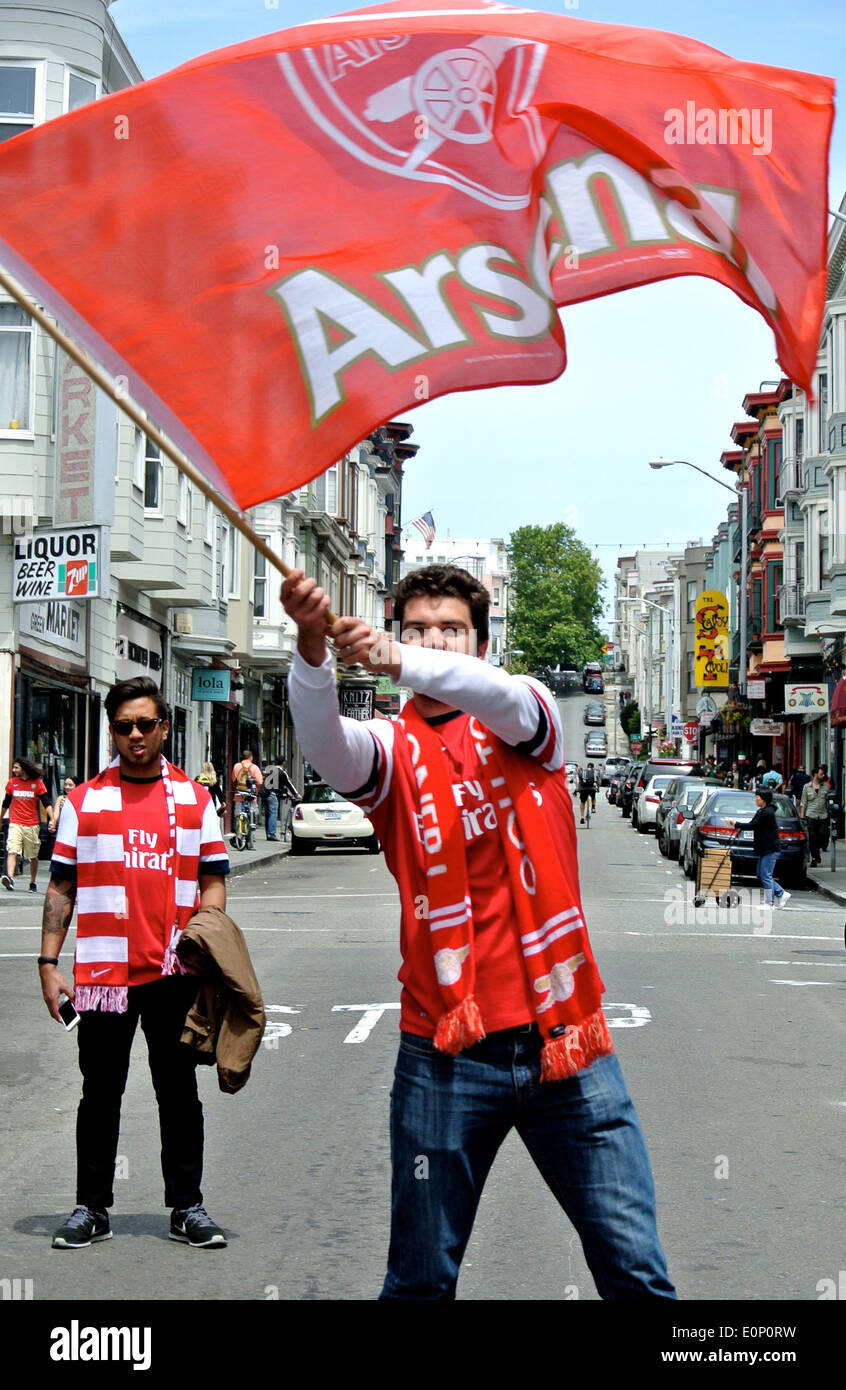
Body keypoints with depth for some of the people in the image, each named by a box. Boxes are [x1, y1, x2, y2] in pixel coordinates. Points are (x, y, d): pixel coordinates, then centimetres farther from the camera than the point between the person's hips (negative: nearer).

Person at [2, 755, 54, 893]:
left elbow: (46, 803, -4)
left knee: (33, 856, 8)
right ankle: (10, 878, -34)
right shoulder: (12, 782, 6)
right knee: (12, 851, -19)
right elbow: (6, 803, 18)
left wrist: (52, 819, -17)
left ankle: (33, 883, 22)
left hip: (32, 825, -1)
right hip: (15, 824, 1)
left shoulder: (37, 783, -1)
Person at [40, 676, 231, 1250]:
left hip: (174, 972, 1)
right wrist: (49, 964, -1)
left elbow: (213, 881, 8)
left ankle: (187, 1207, 18)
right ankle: (92, 1208, 19)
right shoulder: (84, 801, 5)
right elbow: (62, 887, 6)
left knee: (180, 1093, 7)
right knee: (101, 1094, 7)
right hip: (103, 972, -1)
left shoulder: (195, 798, 8)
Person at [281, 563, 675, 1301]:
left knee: (635, 1268, 4)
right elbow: (325, 743, -19)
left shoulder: (525, 712, 7)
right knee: (421, 1276, 7)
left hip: (566, 1039, 1)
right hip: (447, 1052, 0)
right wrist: (313, 649, -40)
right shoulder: (392, 746, 4)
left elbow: (501, 697, -18)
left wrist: (396, 661, -37)